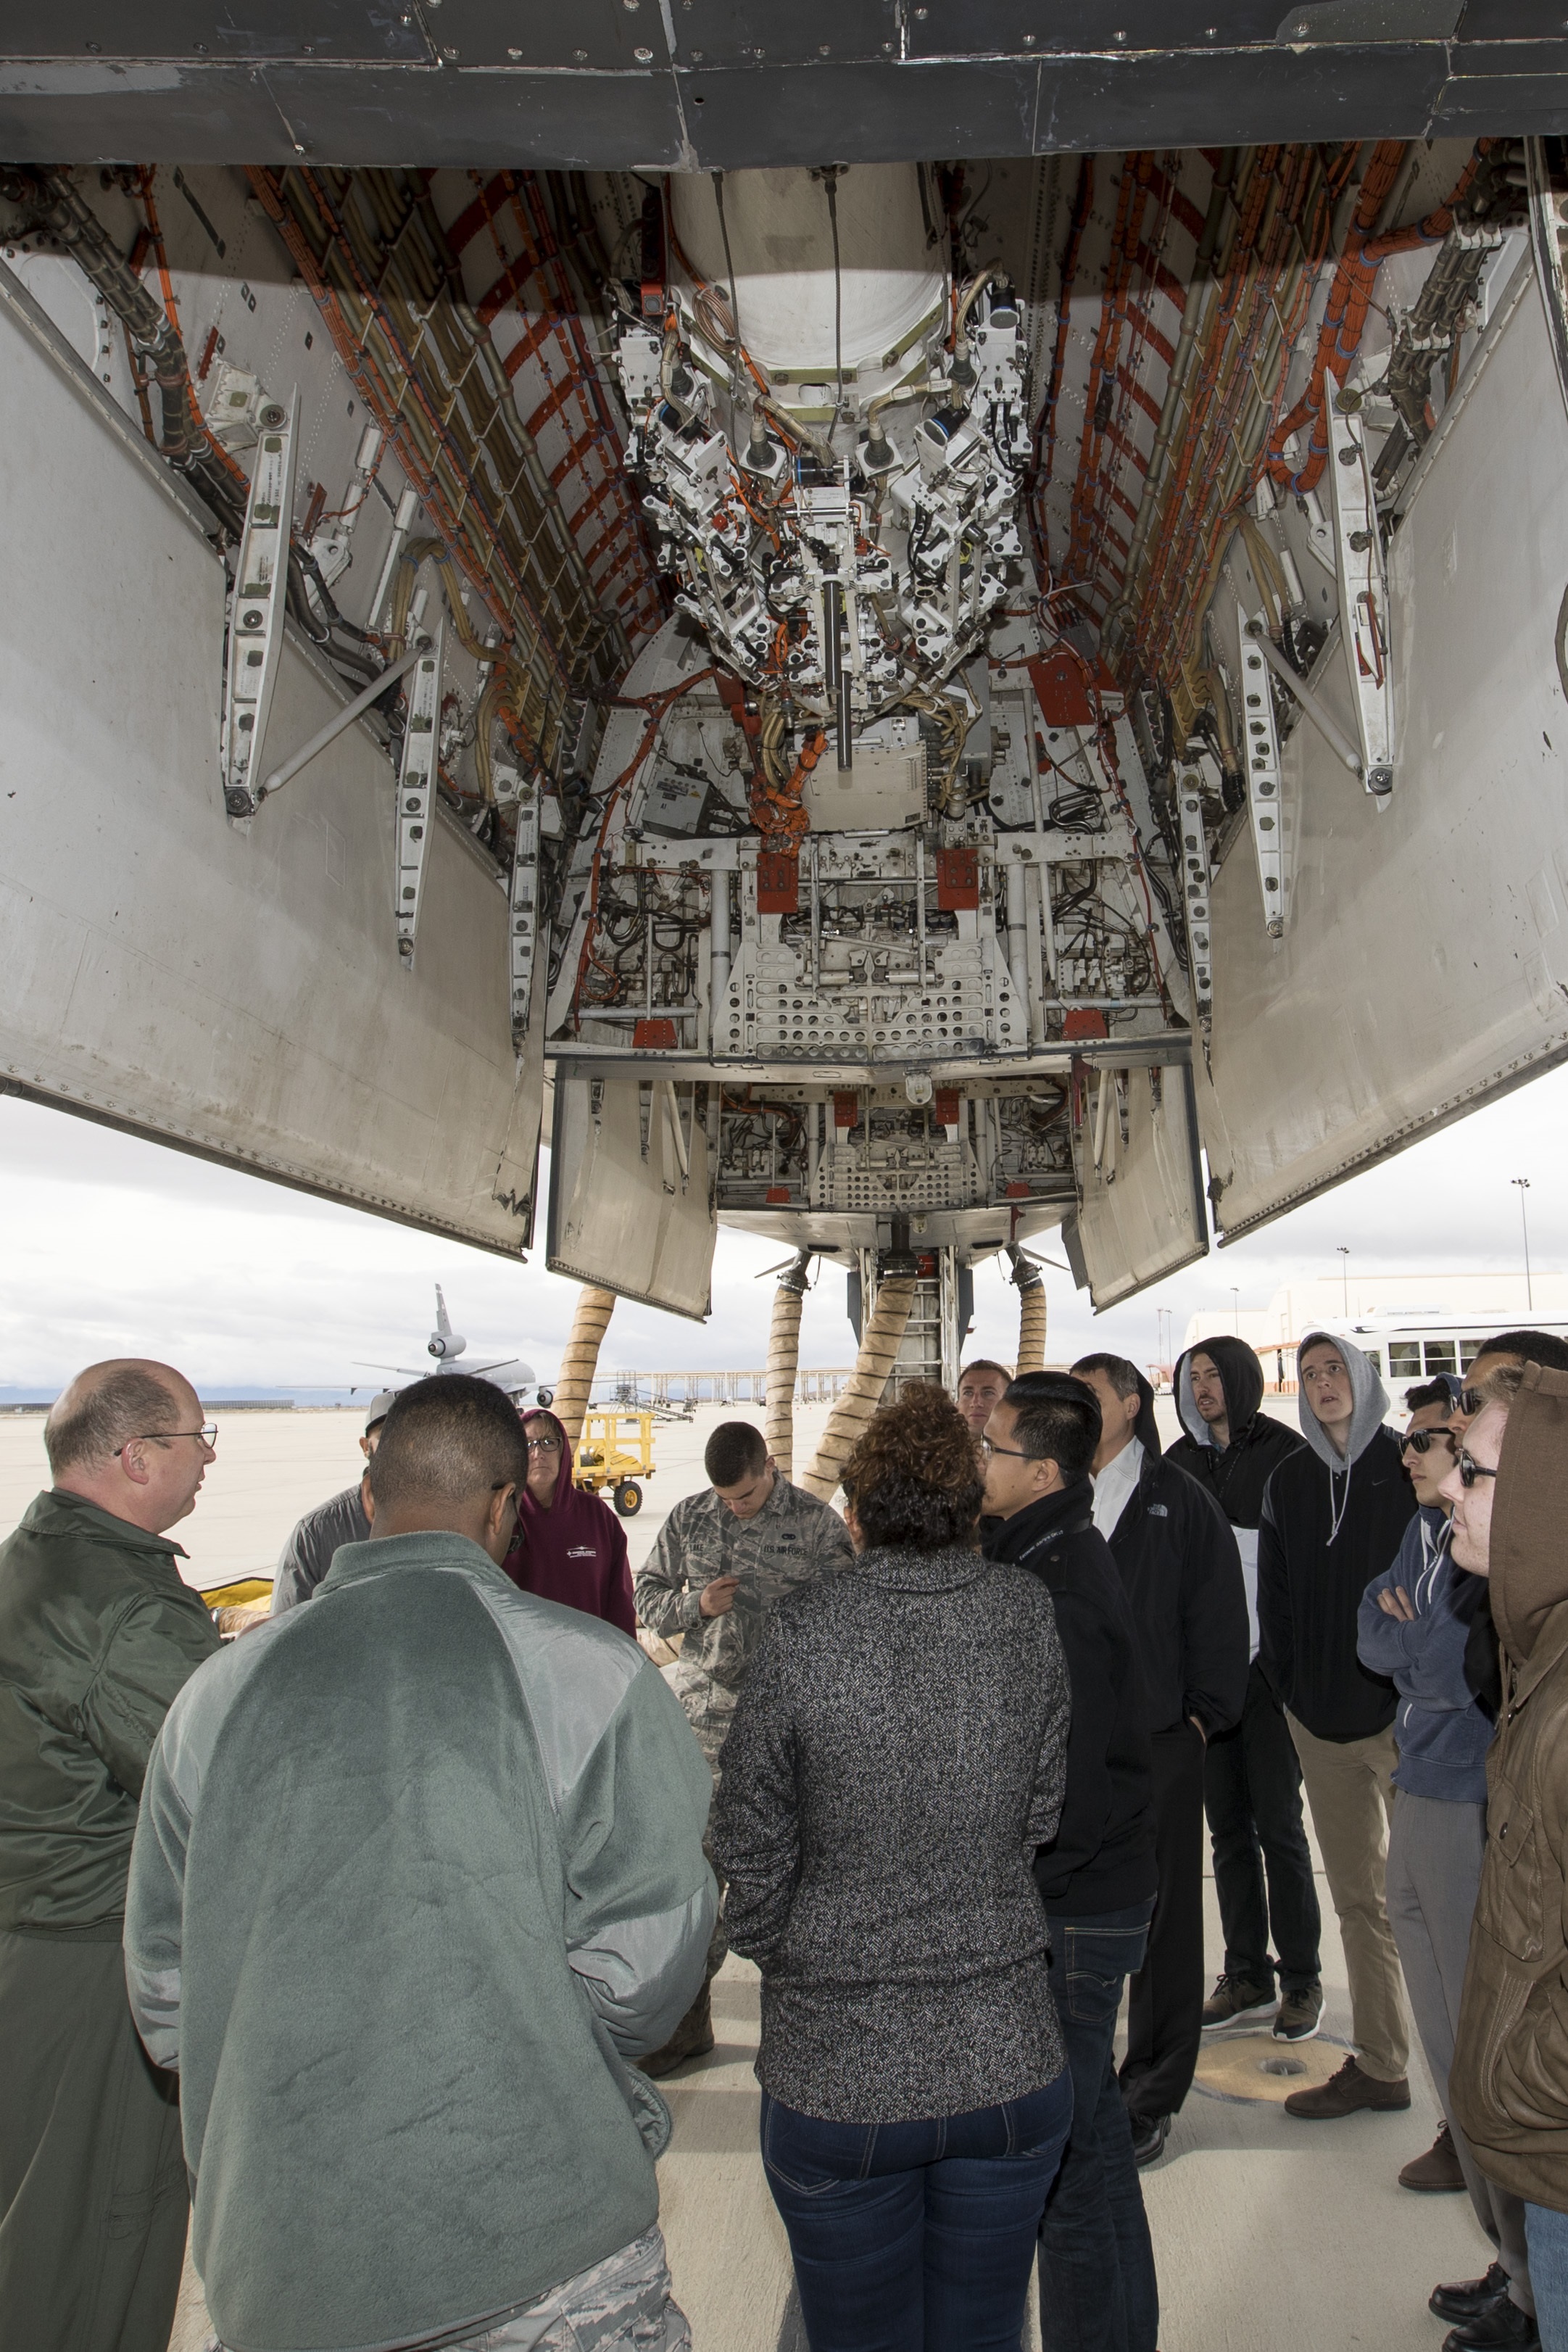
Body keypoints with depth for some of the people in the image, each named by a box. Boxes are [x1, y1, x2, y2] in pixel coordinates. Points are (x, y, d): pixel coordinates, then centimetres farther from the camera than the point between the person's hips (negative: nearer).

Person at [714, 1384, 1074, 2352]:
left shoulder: (800, 1634, -18)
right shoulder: (1029, 1613, -10)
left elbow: (754, 1855, -8)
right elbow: (1041, 1818, 1)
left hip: (836, 2073, -2)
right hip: (1006, 2059, 3)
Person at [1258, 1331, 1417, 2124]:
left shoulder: (1409, 1468, -5)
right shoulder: (1289, 1480, 7)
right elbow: (1275, 1592, 11)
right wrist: (1288, 1691, 5)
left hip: (1401, 1712, -4)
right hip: (1320, 1720, 4)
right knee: (1358, 1899, 13)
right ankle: (1379, 2066, 25)